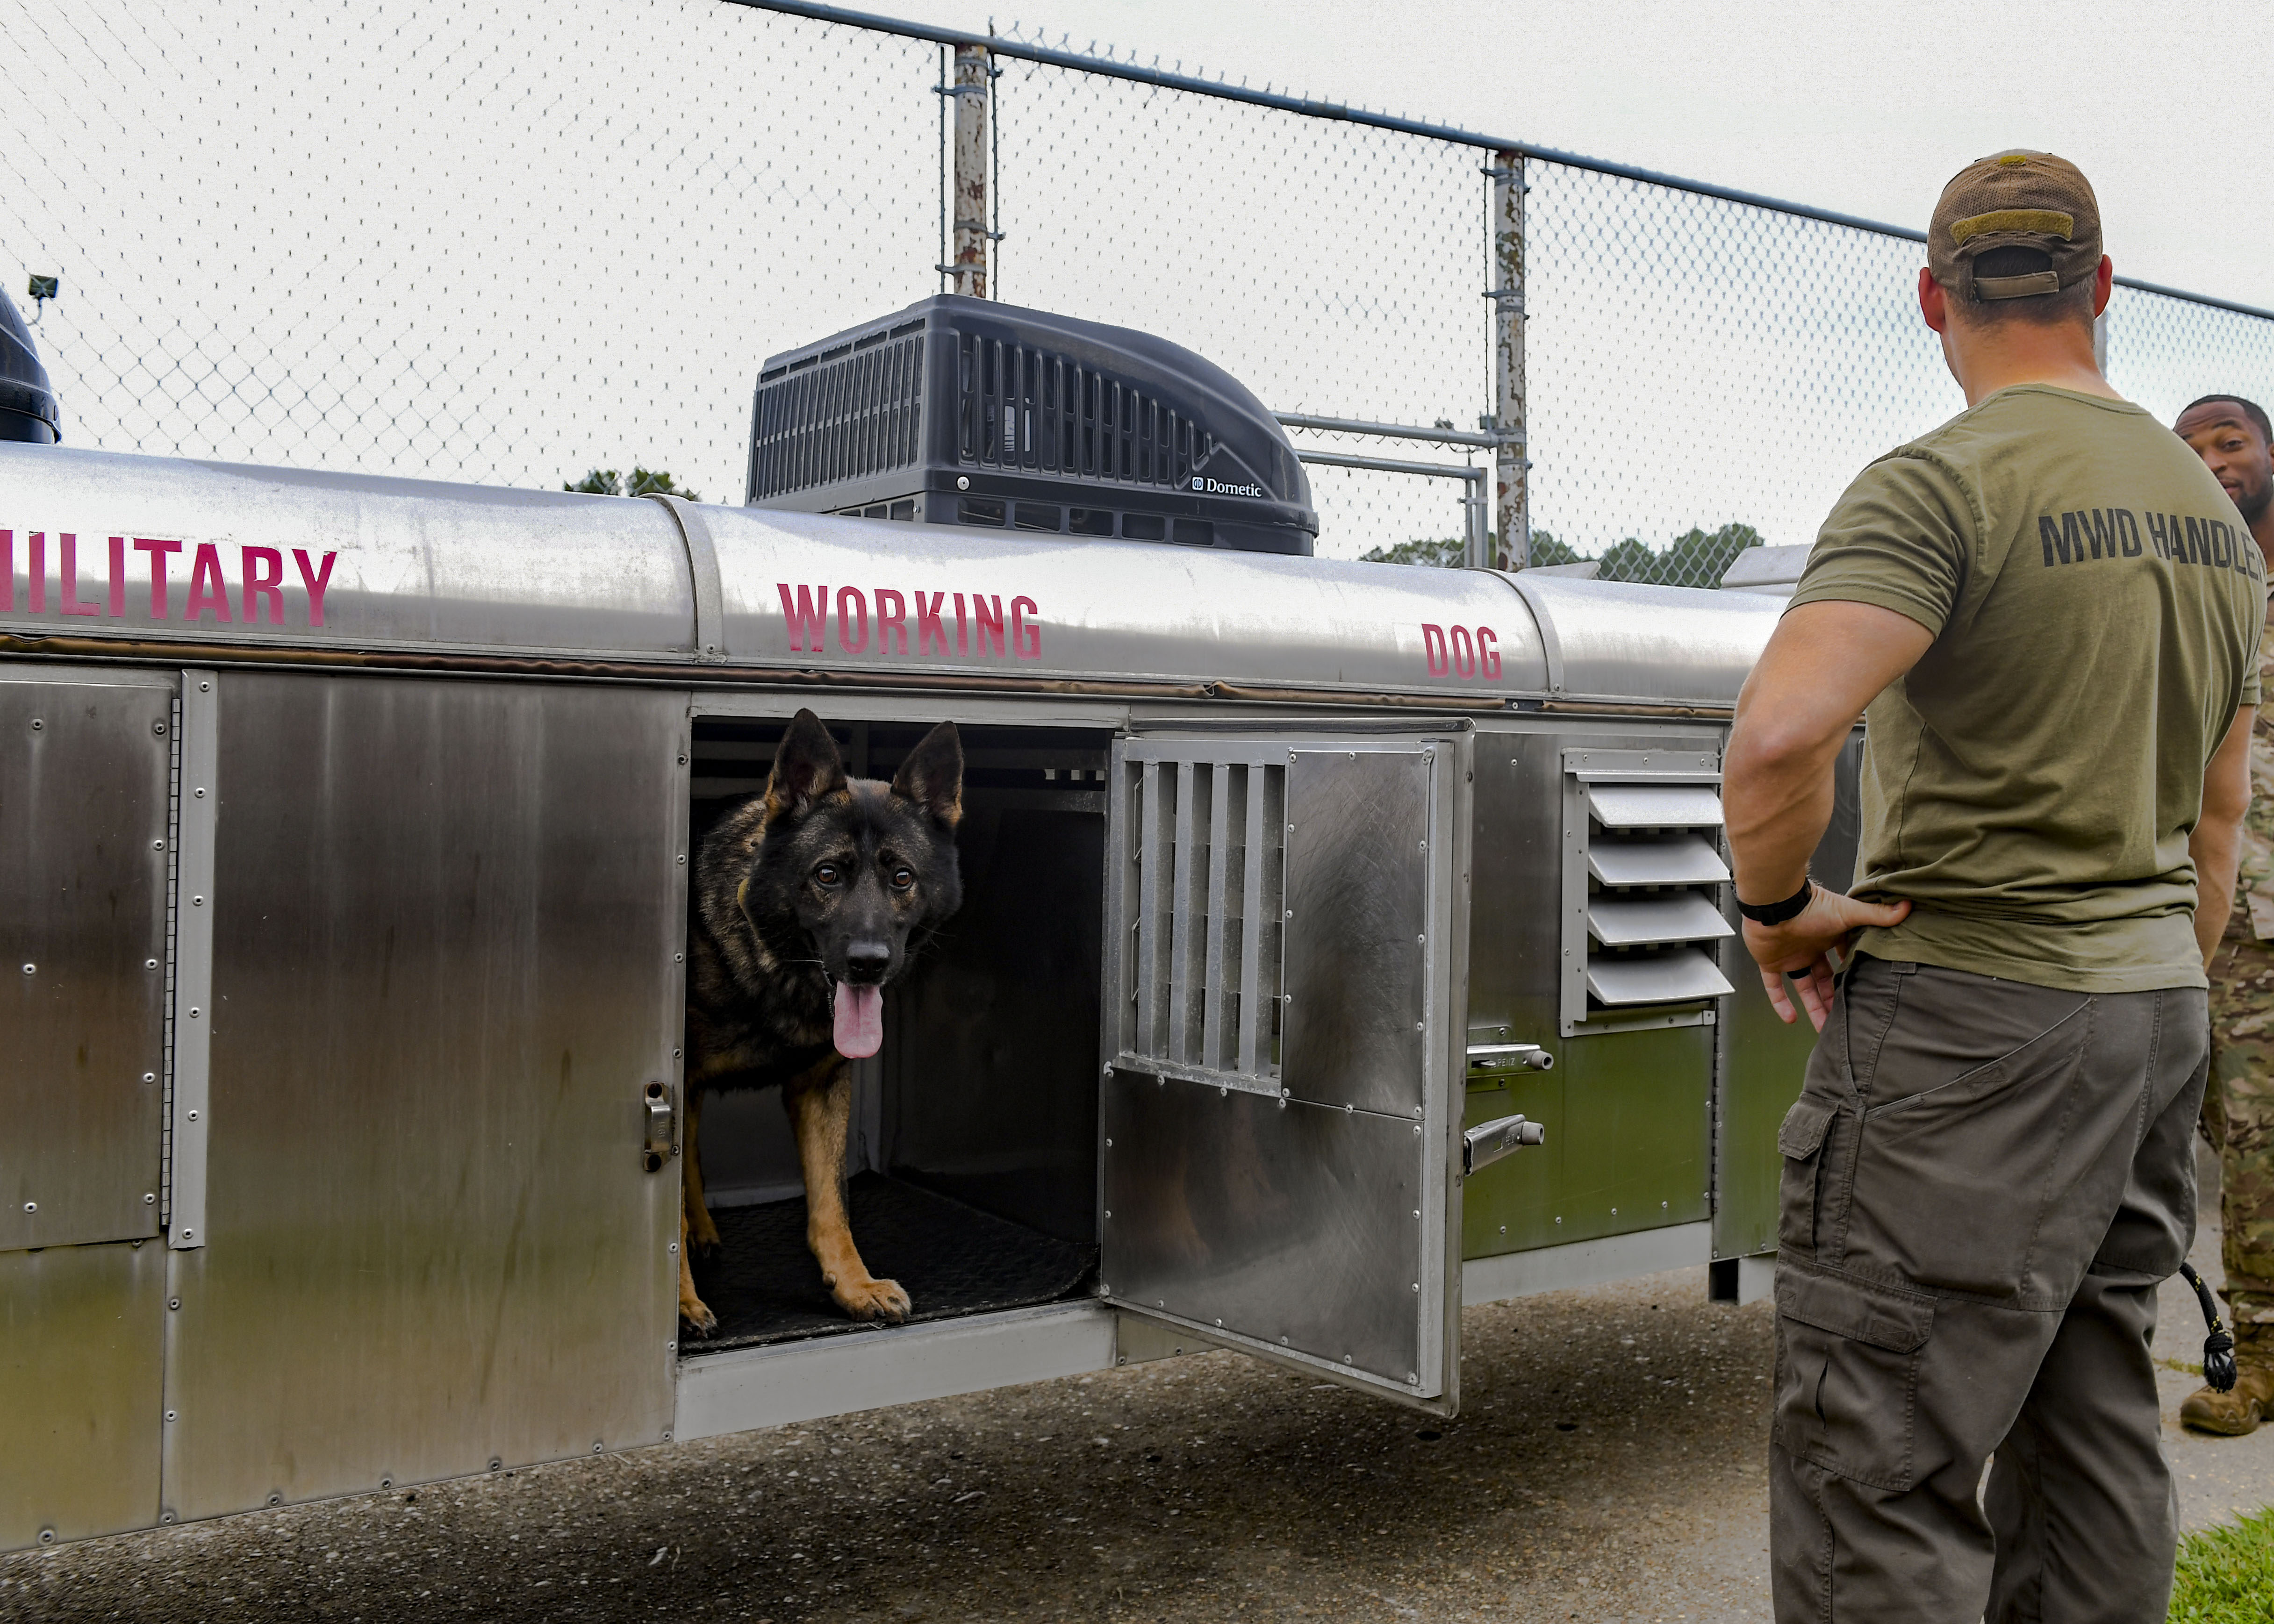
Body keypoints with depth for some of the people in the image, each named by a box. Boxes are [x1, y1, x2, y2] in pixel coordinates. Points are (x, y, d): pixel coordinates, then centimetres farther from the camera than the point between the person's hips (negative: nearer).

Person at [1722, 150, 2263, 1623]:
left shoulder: (1944, 484, -14)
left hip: (1968, 1018, -8)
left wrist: (1776, 908, -13)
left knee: (1875, 1473, -3)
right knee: (2092, 1442, 17)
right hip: (2153, 1010, 9)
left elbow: (1780, 735, -30)